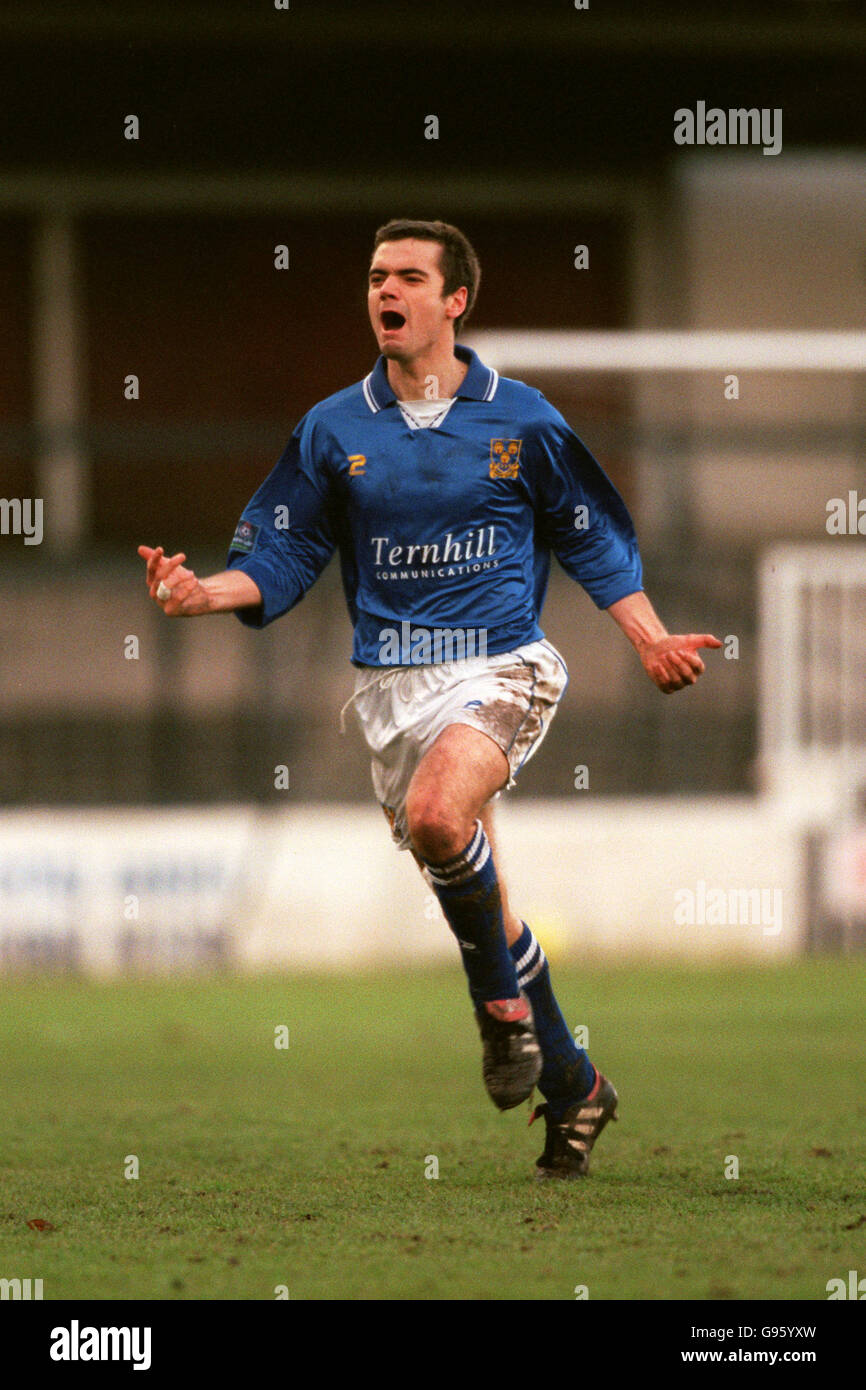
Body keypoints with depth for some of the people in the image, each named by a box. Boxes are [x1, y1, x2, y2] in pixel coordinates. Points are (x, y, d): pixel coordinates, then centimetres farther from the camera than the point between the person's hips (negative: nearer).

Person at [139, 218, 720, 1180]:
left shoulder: (521, 418, 2)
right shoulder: (334, 430, 6)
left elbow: (593, 539, 12)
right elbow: (281, 559, 8)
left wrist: (650, 638, 2)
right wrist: (204, 593, -11)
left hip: (500, 667, -3)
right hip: (392, 686, 3)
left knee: (438, 817, -33)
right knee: (473, 902, 6)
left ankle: (501, 996, -8)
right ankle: (571, 1087, 21)